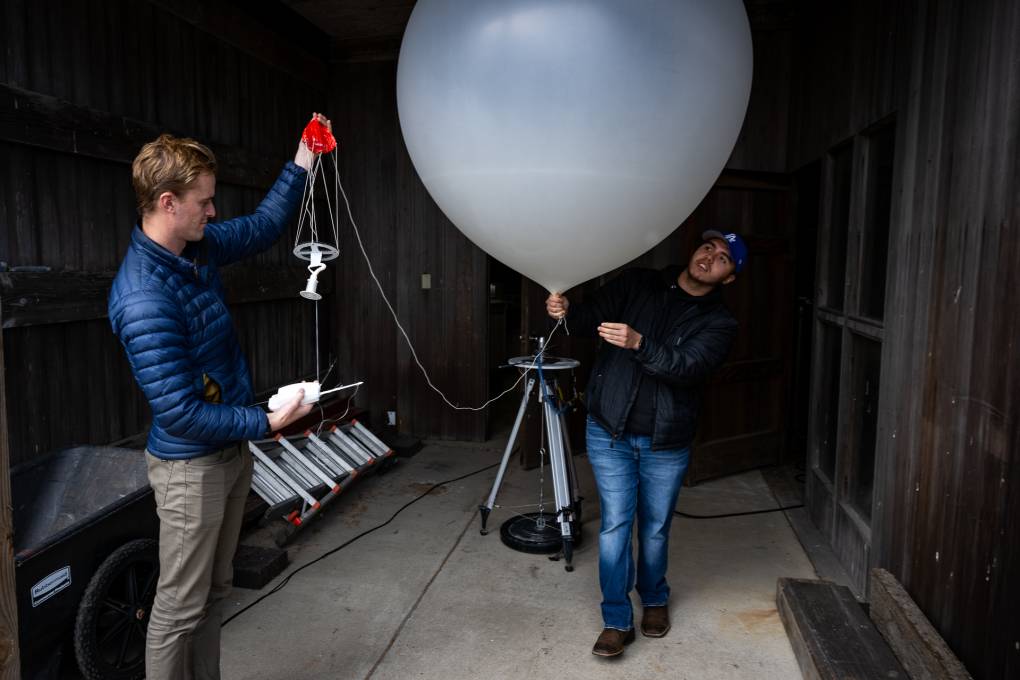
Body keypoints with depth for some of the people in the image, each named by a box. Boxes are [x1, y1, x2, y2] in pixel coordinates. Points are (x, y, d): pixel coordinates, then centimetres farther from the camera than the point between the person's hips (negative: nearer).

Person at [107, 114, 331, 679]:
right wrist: (268, 422, -20)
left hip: (231, 450, 9)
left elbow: (264, 225, 17)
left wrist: (302, 160, 13)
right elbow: (178, 413, -26)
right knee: (180, 608, 7)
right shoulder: (143, 299, -27)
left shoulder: (198, 247, 0)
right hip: (190, 466, -9)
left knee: (214, 591, 21)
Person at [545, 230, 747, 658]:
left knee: (656, 529, 14)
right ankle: (617, 620, 16)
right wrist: (567, 313, -27)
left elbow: (686, 367, -21)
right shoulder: (638, 285, 1)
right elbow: (592, 319, -4)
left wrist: (639, 343, -37)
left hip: (665, 442, 0)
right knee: (615, 524, 1)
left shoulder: (719, 323, -4)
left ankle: (655, 599, 40)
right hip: (610, 431, 0)